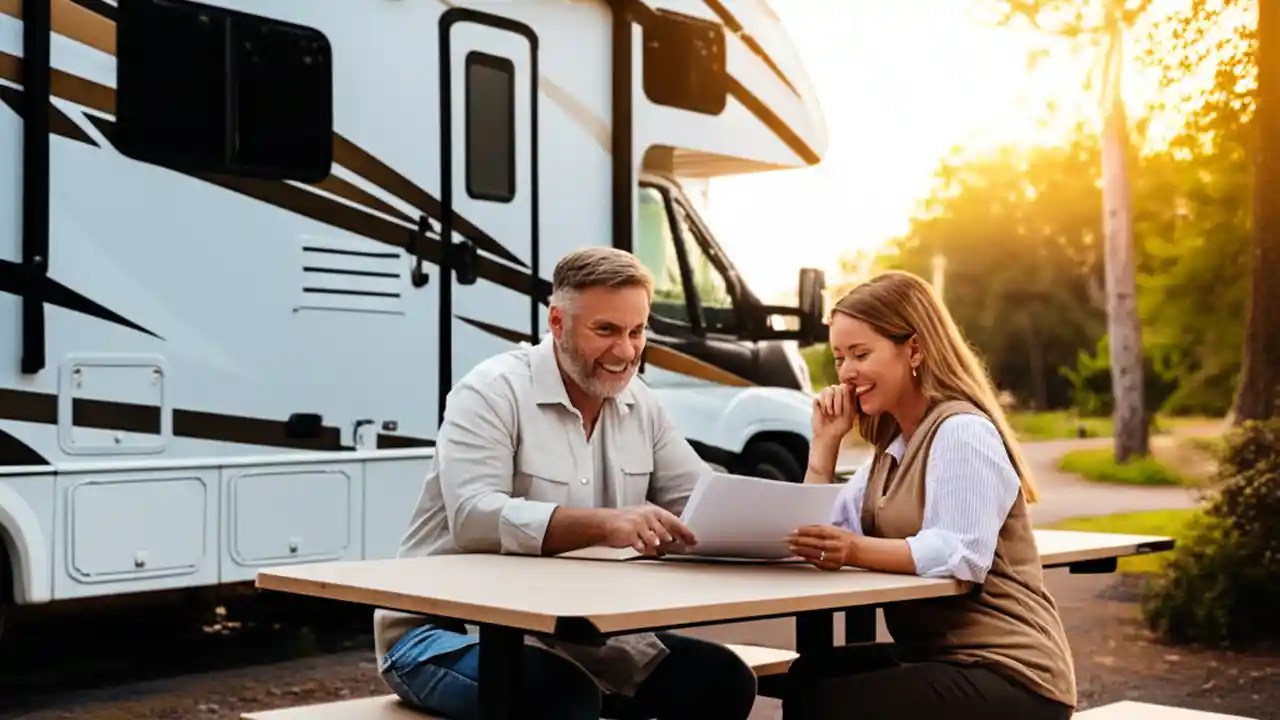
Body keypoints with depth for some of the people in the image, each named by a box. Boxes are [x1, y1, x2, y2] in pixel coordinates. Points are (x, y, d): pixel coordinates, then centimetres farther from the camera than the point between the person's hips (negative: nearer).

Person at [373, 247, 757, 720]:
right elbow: (473, 517, -28)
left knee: (723, 679, -10)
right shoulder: (492, 392, -14)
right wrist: (604, 525, -40)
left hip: (576, 631, 7)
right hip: (452, 628, -7)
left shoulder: (640, 405, 9)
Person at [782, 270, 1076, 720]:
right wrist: (826, 440, 2)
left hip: (1008, 676, -9)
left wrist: (858, 551, -37)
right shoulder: (893, 443, 16)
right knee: (807, 678, -10)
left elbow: (962, 555, -26)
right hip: (938, 657, 9)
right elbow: (824, 536, 8)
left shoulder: (962, 432, -14)